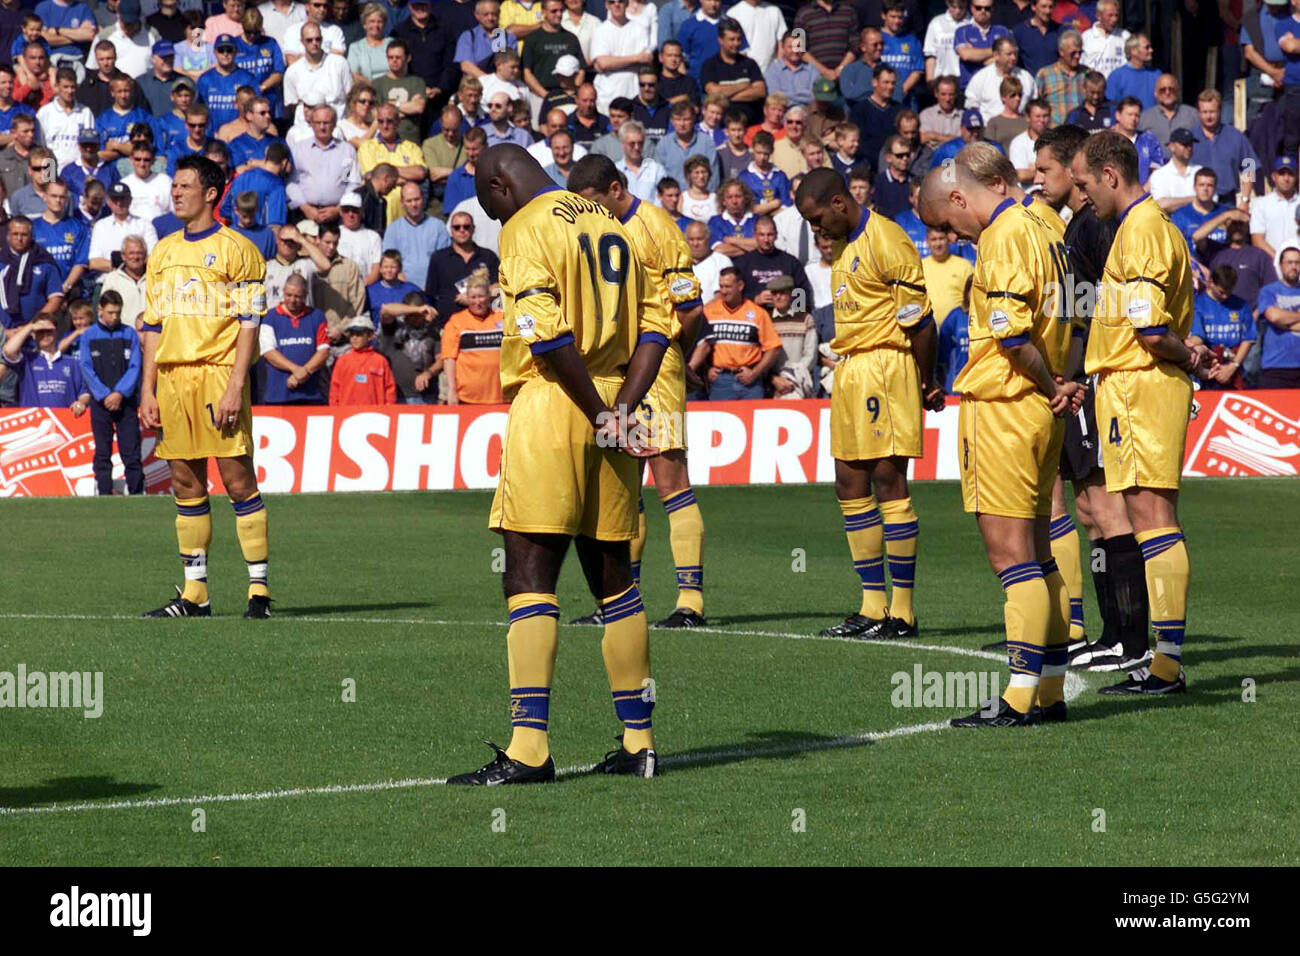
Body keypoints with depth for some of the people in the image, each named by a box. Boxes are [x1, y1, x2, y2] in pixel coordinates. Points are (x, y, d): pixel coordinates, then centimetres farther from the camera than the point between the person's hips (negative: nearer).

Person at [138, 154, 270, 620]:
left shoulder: (235, 249, -1)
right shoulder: (163, 252, 17)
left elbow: (249, 322, -6)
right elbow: (153, 325, 19)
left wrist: (236, 386, -15)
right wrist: (148, 390, 11)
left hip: (219, 372, -6)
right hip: (173, 376, 6)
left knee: (238, 478, -7)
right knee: (185, 484, 6)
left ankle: (259, 589, -3)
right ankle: (195, 593, 10)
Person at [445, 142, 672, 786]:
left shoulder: (526, 229, -7)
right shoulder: (609, 225, 17)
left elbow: (547, 336, -17)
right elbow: (654, 326, 11)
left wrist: (602, 416, -12)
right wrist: (621, 409, 1)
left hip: (551, 405, -7)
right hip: (607, 404, 8)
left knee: (529, 576, -8)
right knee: (612, 576, 14)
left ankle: (529, 749, -15)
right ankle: (638, 741, 17)